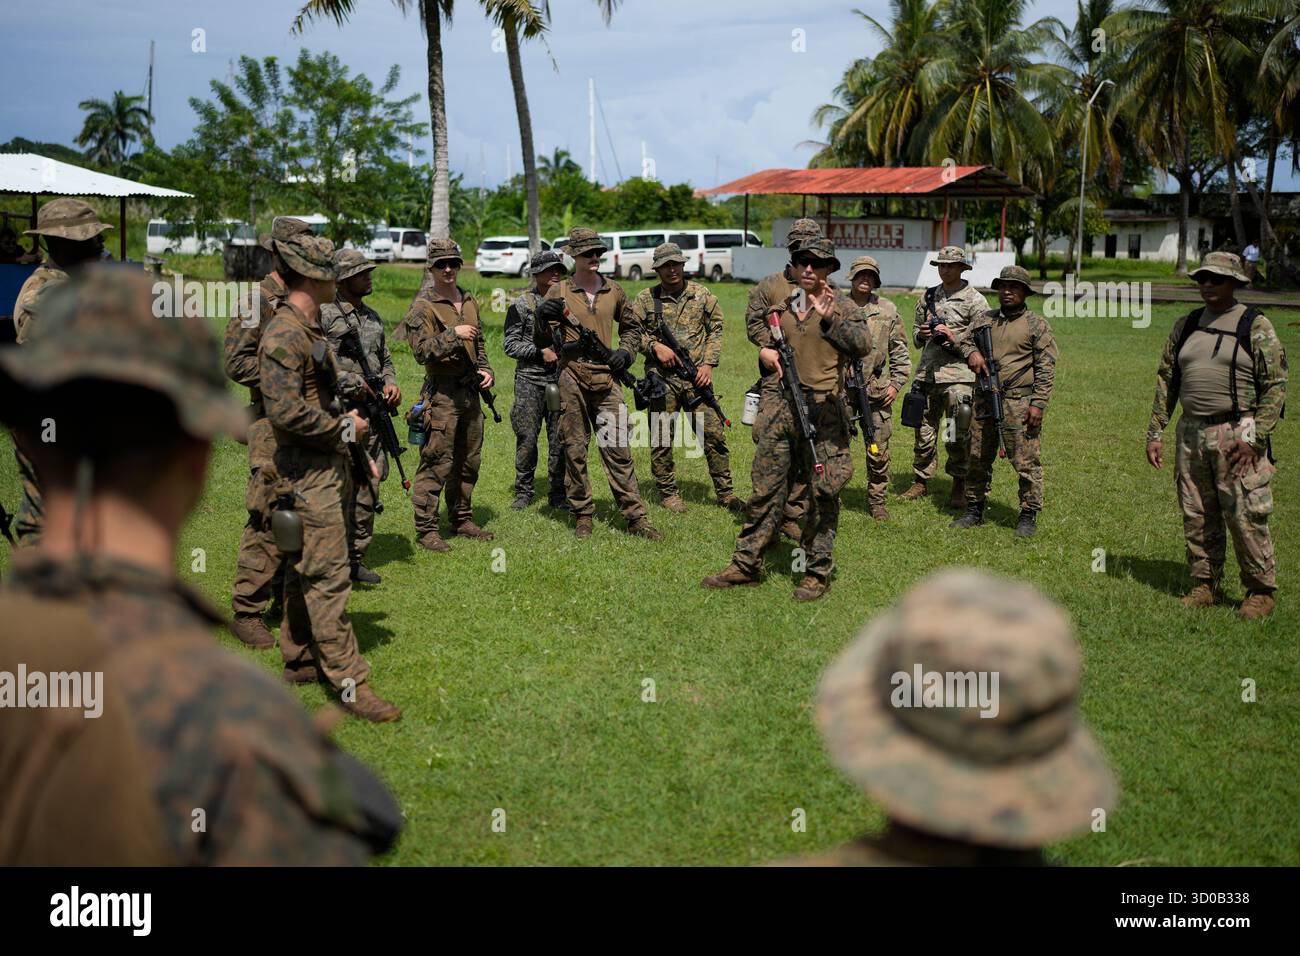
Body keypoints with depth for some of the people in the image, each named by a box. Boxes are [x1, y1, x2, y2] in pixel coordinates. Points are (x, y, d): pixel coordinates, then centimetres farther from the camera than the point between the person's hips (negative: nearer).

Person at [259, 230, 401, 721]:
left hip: (330, 468, 10)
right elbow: (286, 411, -26)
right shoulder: (284, 335, -18)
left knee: (307, 570, 17)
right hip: (307, 475, -10)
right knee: (328, 578, -7)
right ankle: (351, 684, -4)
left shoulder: (312, 330, 15)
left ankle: (299, 661, 27)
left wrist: (360, 452, 21)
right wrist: (346, 427, -14)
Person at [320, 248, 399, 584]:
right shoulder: (324, 315, -7)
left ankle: (357, 559, 16)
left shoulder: (373, 317, 18)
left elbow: (385, 359, 26)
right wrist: (352, 383, -14)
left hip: (373, 414, 7)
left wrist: (390, 383, 6)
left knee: (368, 490, 8)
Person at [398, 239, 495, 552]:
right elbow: (422, 351, -18)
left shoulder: (470, 302, 14)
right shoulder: (423, 306, -8)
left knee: (468, 462, 14)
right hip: (441, 394, -7)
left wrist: (485, 370, 9)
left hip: (470, 393, 7)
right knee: (436, 464, -7)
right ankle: (426, 530, -1)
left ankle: (462, 520, 26)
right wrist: (453, 334, -24)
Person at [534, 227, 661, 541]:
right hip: (572, 379, -1)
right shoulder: (559, 292, 2)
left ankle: (636, 518, 2)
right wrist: (543, 320, -19)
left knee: (618, 449, 0)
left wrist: (626, 352, 6)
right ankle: (583, 516, 15)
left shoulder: (614, 291, 10)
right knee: (574, 451, 4)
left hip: (606, 380, 2)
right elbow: (542, 343, 1)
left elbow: (631, 326, 25)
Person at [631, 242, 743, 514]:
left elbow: (715, 328, 11)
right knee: (661, 438, 4)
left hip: (697, 377, 1)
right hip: (661, 379, -1)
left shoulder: (702, 295, 7)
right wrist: (654, 346, -10)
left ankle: (724, 492, 11)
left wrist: (709, 363, 0)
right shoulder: (645, 299, 3)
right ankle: (668, 492, 19)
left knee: (714, 434, 0)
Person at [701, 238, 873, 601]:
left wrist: (829, 318, -26)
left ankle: (817, 572, 10)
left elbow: (862, 346, -15)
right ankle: (746, 564, 13)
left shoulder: (842, 309, 2)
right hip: (777, 410, 4)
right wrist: (765, 349, 11)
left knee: (823, 494, 0)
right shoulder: (779, 306, 14)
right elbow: (756, 329, 32)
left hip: (822, 411, -4)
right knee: (765, 490, 7)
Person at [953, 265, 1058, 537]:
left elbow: (1046, 368, -4)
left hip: (1020, 403, -5)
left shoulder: (1037, 325, -1)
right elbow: (965, 341, 25)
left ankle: (1029, 516, 7)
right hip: (986, 400, 5)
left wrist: (1038, 404, -11)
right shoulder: (985, 320, 11)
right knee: (977, 458, 11)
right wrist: (971, 352, -1)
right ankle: (974, 510, 24)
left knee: (1026, 462, -3)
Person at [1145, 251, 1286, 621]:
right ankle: (1206, 586, 22)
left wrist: (1254, 438, -15)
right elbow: (1166, 379, 16)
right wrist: (1155, 432, 10)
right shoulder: (1185, 326, 12)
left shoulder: (1256, 327, -3)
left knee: (1245, 517, -3)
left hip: (1237, 434, -5)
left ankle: (1261, 591, 10)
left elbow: (1276, 385, -6)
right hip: (1191, 434, 5)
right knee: (1197, 518, 9)